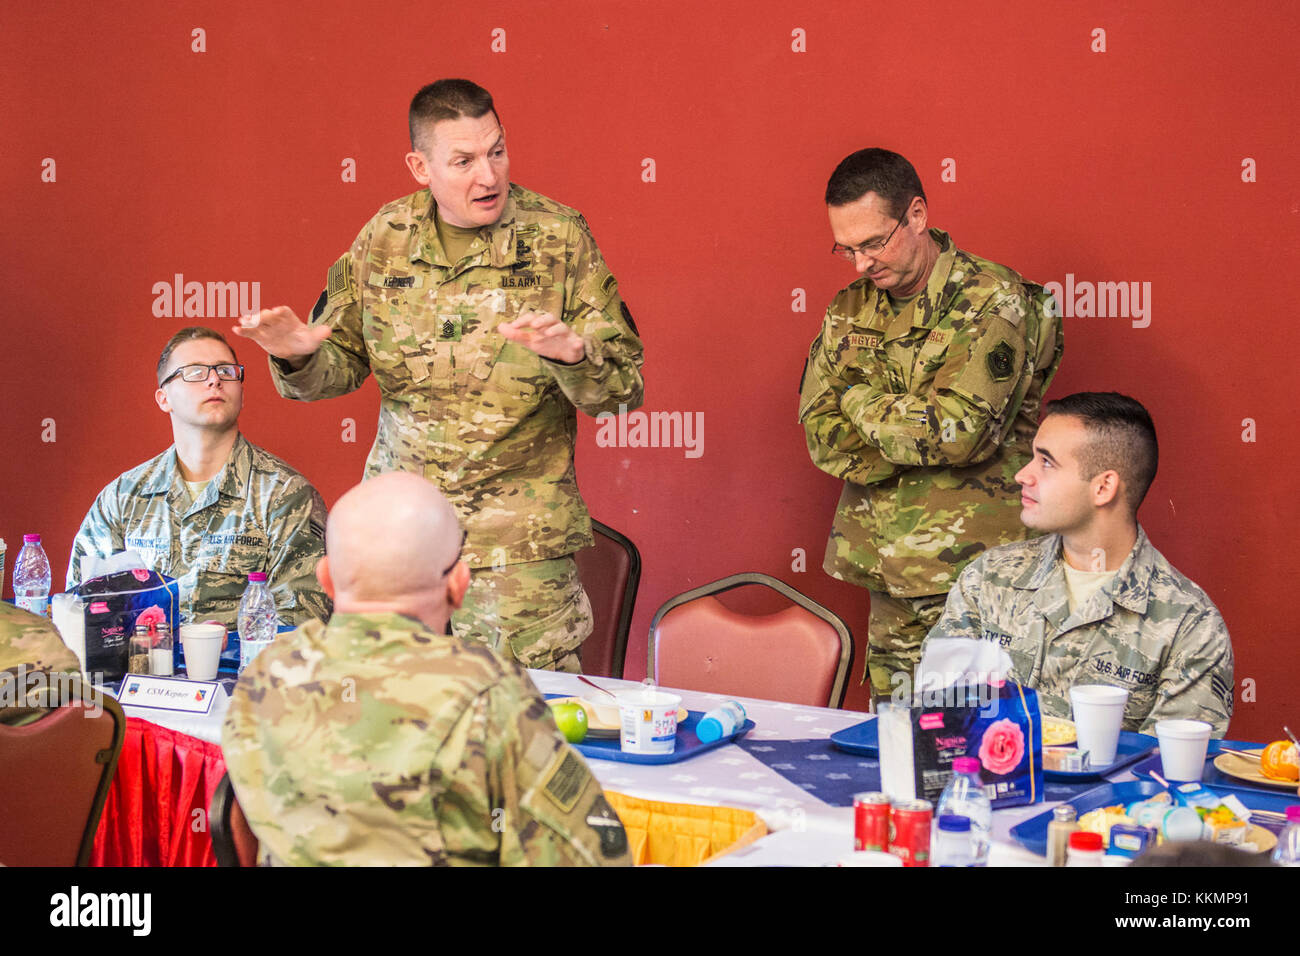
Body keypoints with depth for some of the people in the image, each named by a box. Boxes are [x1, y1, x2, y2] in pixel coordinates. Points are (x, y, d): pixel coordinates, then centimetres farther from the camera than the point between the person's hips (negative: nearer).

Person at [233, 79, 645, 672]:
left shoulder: (558, 238, -6)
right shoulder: (384, 238, 3)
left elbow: (623, 387, -7)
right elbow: (341, 363, 11)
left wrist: (574, 355, -28)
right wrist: (299, 358, -11)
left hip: (518, 540, -3)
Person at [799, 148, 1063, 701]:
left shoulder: (992, 301, -9)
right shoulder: (851, 309, 11)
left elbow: (956, 429, -20)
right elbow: (821, 433, 2)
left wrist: (860, 398, -6)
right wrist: (916, 438, -11)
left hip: (973, 572, -6)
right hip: (890, 572, 6)